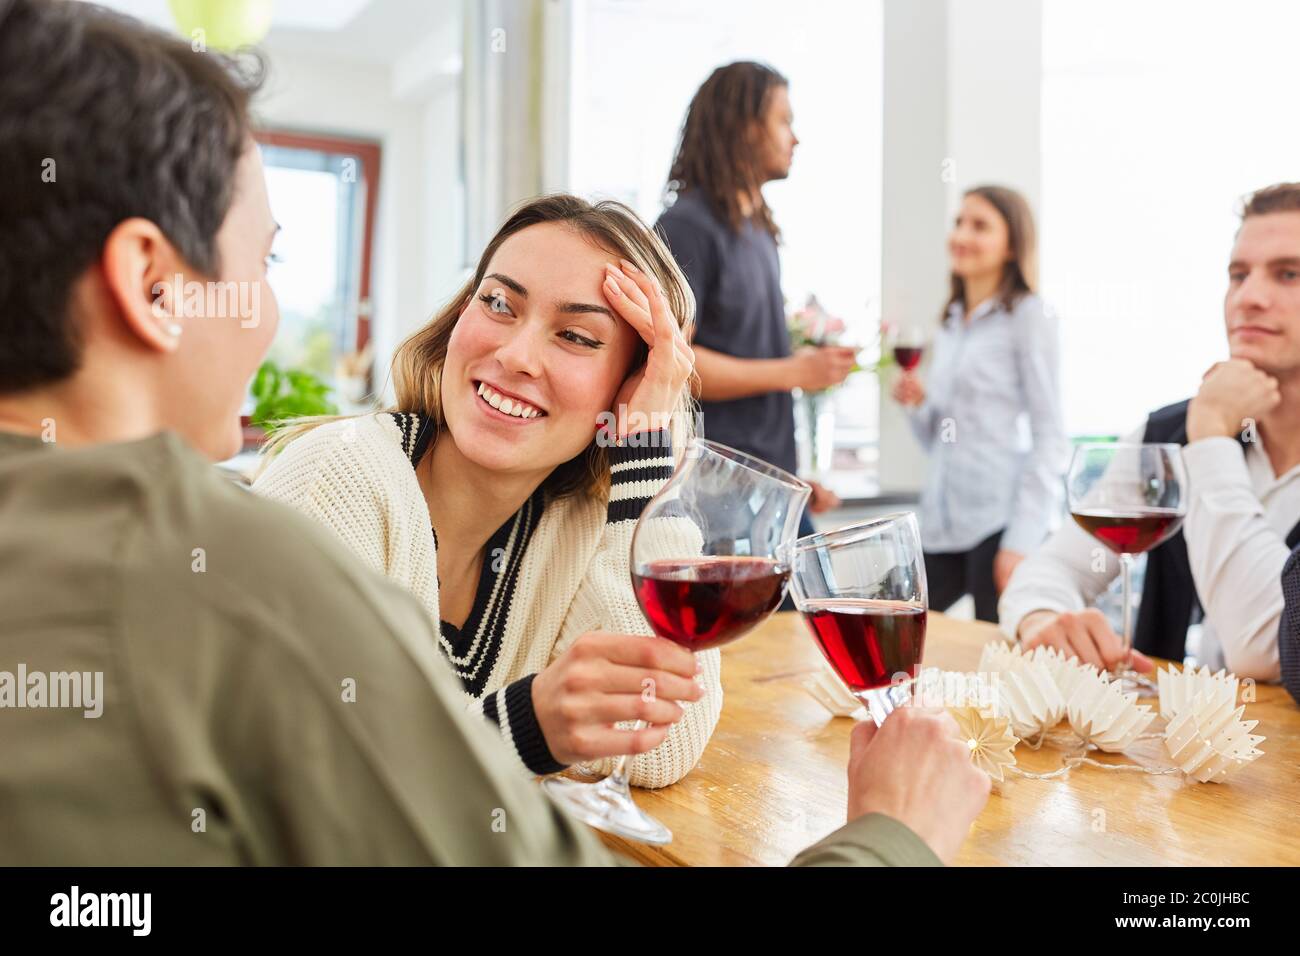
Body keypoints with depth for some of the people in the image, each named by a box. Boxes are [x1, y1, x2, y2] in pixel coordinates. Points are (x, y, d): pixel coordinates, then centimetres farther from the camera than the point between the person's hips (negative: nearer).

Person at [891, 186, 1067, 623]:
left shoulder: (1028, 315, -3)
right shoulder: (949, 324, 16)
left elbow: (1050, 435, -7)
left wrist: (1021, 541, -14)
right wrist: (916, 403, -1)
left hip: (998, 522, -6)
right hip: (940, 524, 6)